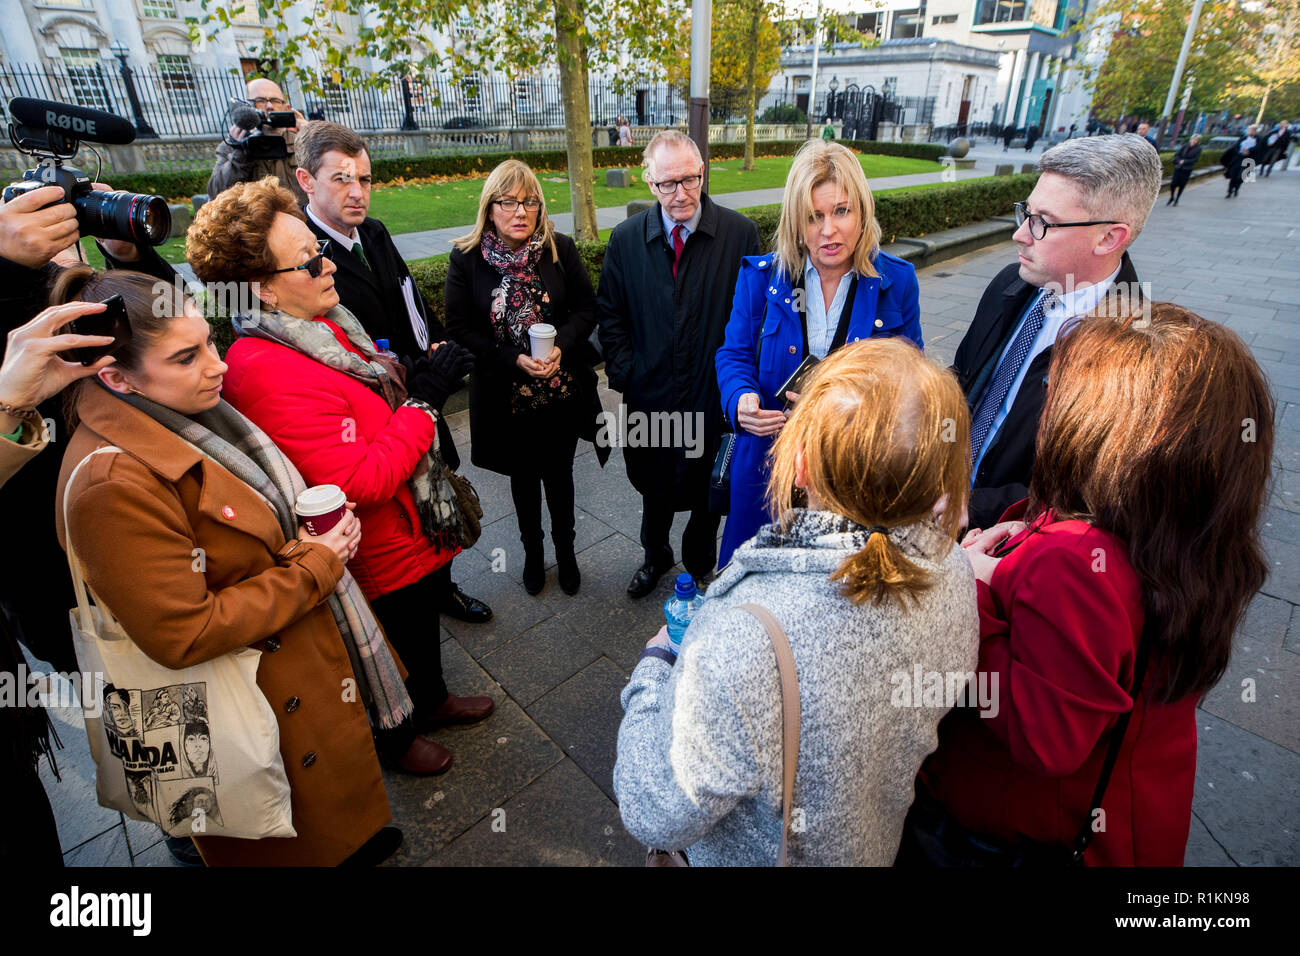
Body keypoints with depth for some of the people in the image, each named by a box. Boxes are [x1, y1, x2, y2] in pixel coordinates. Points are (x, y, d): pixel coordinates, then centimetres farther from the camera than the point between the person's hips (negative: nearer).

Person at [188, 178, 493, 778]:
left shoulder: (321, 323, 0)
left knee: (424, 623, 29)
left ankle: (431, 700, 56)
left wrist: (422, 378, -2)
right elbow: (360, 482, -33)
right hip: (382, 557, -9)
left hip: (416, 529, 9)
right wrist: (423, 398, -27)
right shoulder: (270, 373, -31)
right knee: (397, 645, 17)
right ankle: (396, 737, 46)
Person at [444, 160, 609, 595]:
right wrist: (514, 359, -19)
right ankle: (532, 551, 40)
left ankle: (565, 551, 37)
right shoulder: (466, 258, -8)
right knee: (524, 476, 17)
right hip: (507, 395, 0)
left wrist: (561, 346, -19)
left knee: (559, 473, 14)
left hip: (562, 391, 1)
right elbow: (458, 328, -8)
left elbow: (587, 307, -1)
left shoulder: (560, 249, -5)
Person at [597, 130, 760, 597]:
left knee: (709, 490, 16)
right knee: (654, 487, 21)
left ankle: (700, 563, 43)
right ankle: (655, 556, 49)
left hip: (716, 398, -2)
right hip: (651, 396, 2)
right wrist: (624, 373, -4)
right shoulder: (625, 239, -1)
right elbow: (610, 314, 6)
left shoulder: (741, 233, -8)